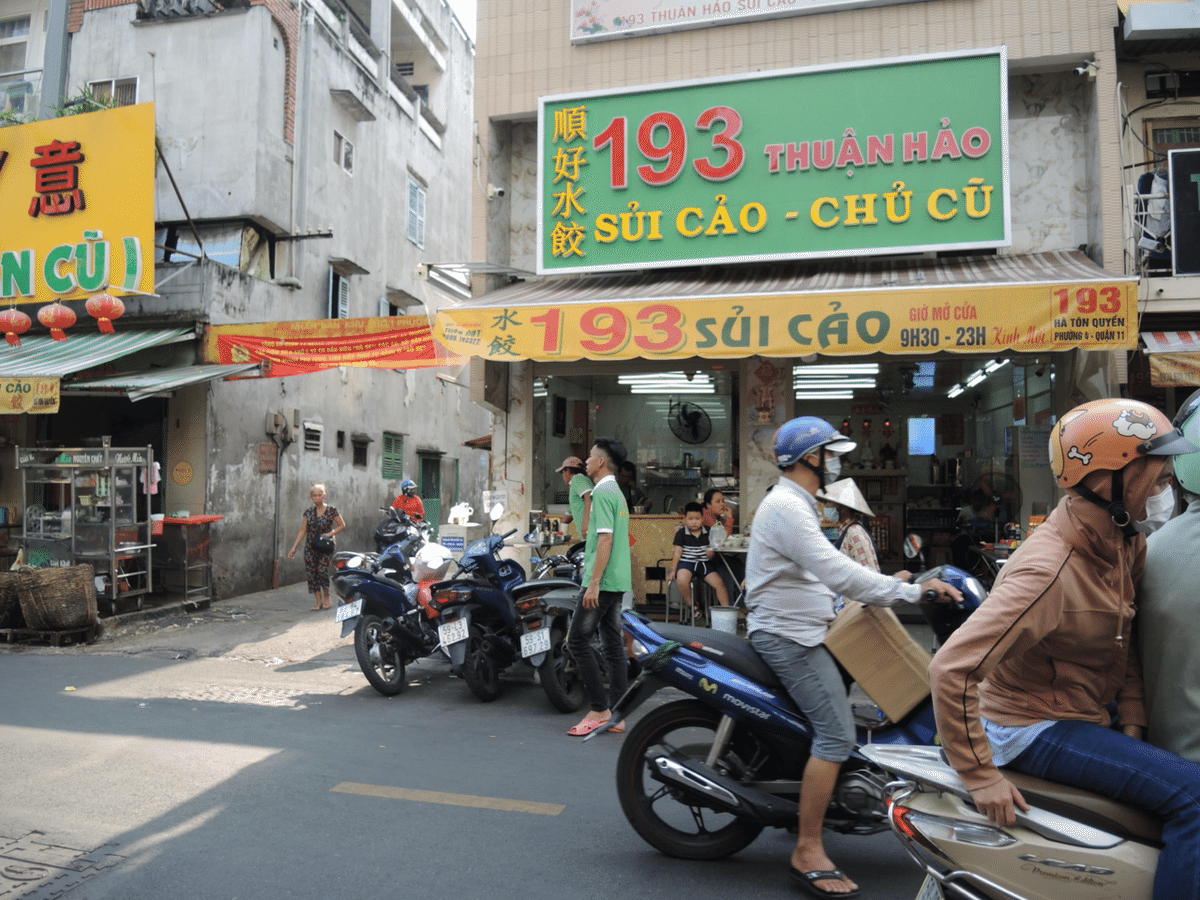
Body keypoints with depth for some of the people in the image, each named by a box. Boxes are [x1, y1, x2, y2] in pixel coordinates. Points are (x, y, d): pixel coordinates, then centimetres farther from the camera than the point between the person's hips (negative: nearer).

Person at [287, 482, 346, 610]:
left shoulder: (331, 510, -2)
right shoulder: (309, 512, 7)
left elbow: (342, 525, 5)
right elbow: (302, 531, 9)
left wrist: (330, 533, -11)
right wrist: (294, 548, 4)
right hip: (311, 546, 4)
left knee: (322, 570, -18)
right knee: (311, 572, -3)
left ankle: (326, 597, 3)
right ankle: (318, 601, 6)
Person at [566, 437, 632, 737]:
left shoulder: (602, 492, -12)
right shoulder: (617, 492, 18)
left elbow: (605, 540, -19)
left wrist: (594, 583, -20)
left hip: (603, 581, -10)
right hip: (618, 581, 10)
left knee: (577, 640, -5)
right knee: (613, 644, 9)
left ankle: (600, 709, -2)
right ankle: (615, 715, 12)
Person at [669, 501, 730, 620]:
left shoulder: (708, 532, 8)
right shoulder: (681, 533, 2)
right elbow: (677, 552, 1)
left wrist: (711, 551, -9)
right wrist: (673, 570, -3)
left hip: (704, 563, 3)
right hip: (686, 562, -2)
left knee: (719, 583, -14)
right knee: (681, 580, -32)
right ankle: (691, 605, -8)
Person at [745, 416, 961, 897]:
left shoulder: (795, 503, 16)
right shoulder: (786, 506, -20)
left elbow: (822, 573, 20)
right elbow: (835, 571, -29)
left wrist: (885, 586, 11)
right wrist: (912, 590, -24)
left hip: (800, 632, 11)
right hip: (788, 636, -11)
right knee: (836, 735, -17)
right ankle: (808, 853, -11)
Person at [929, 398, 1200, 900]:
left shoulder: (1124, 542, -1)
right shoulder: (1050, 572, -29)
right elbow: (951, 670, -32)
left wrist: (1131, 719, 6)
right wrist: (981, 778, -25)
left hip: (1086, 715, 10)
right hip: (1034, 728, -10)